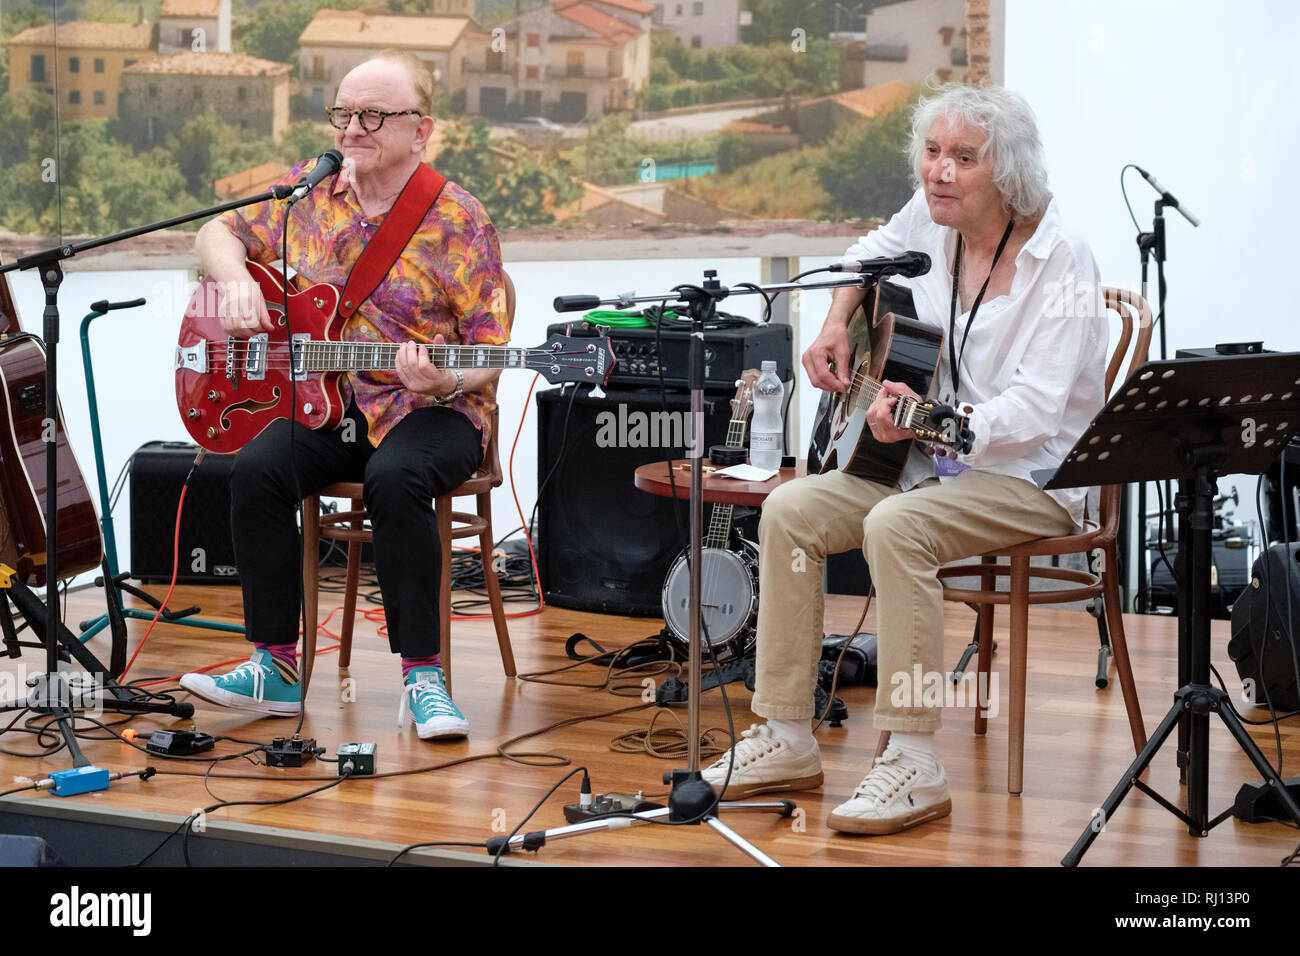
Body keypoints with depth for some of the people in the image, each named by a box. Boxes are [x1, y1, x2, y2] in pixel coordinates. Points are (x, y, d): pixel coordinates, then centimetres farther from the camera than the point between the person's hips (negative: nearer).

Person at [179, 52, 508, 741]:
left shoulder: (456, 221, -6)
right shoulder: (306, 194, 8)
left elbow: (489, 354, -5)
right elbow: (219, 234, 21)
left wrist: (445, 381, -27)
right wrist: (236, 281, -1)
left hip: (430, 408, -4)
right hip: (320, 400, 4)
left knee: (395, 478, -36)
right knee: (257, 469, -25)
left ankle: (422, 678, -26)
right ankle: (275, 668, -14)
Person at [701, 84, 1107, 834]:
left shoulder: (1060, 261, -20)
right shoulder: (931, 219, 1)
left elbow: (1034, 408, -27)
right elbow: (873, 253, 26)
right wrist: (837, 325, 8)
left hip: (1033, 477, -7)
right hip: (938, 464, 8)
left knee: (895, 526, -33)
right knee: (790, 510, -10)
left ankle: (915, 766, -27)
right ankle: (788, 740, -4)